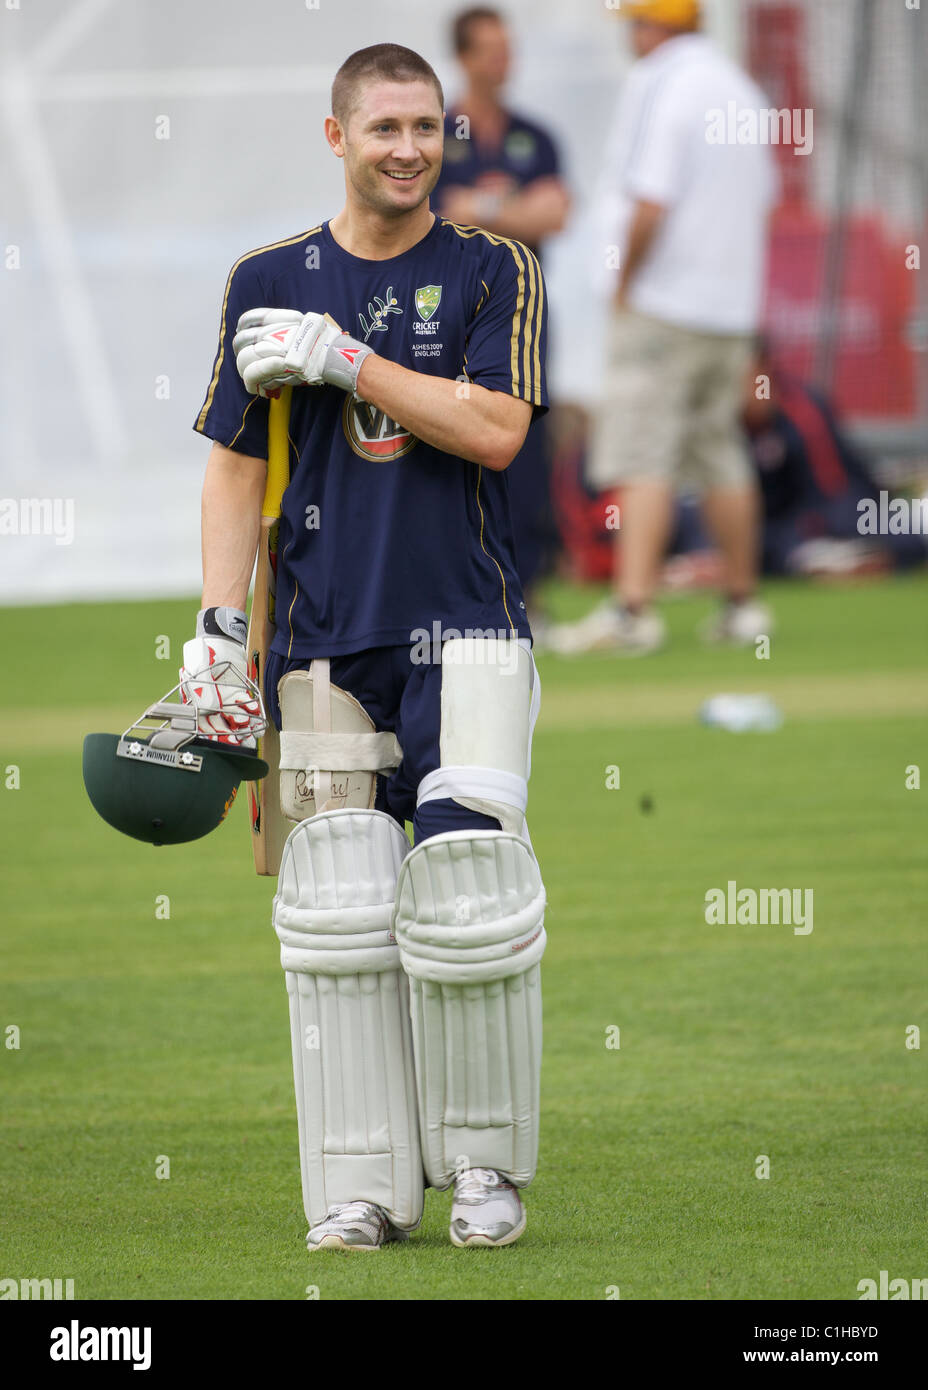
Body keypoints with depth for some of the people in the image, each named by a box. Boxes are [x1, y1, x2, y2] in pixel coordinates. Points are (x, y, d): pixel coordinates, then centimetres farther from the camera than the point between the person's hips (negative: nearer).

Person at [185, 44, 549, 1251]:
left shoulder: (495, 274, 4)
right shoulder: (270, 283, 9)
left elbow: (495, 429, -10)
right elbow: (236, 466, 10)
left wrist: (341, 357, -11)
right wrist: (218, 628, 1)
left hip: (465, 628, -2)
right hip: (326, 641, 2)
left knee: (468, 876, -11)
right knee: (338, 913, -2)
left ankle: (486, 1166, 3)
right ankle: (362, 1187, 2)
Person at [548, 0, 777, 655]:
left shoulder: (656, 85, -12)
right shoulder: (743, 89, 14)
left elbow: (650, 206, -21)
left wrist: (623, 288, -10)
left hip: (663, 305, -8)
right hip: (731, 305, 8)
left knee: (642, 457, -11)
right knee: (720, 454, 15)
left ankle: (632, 607, -19)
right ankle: (743, 606, 19)